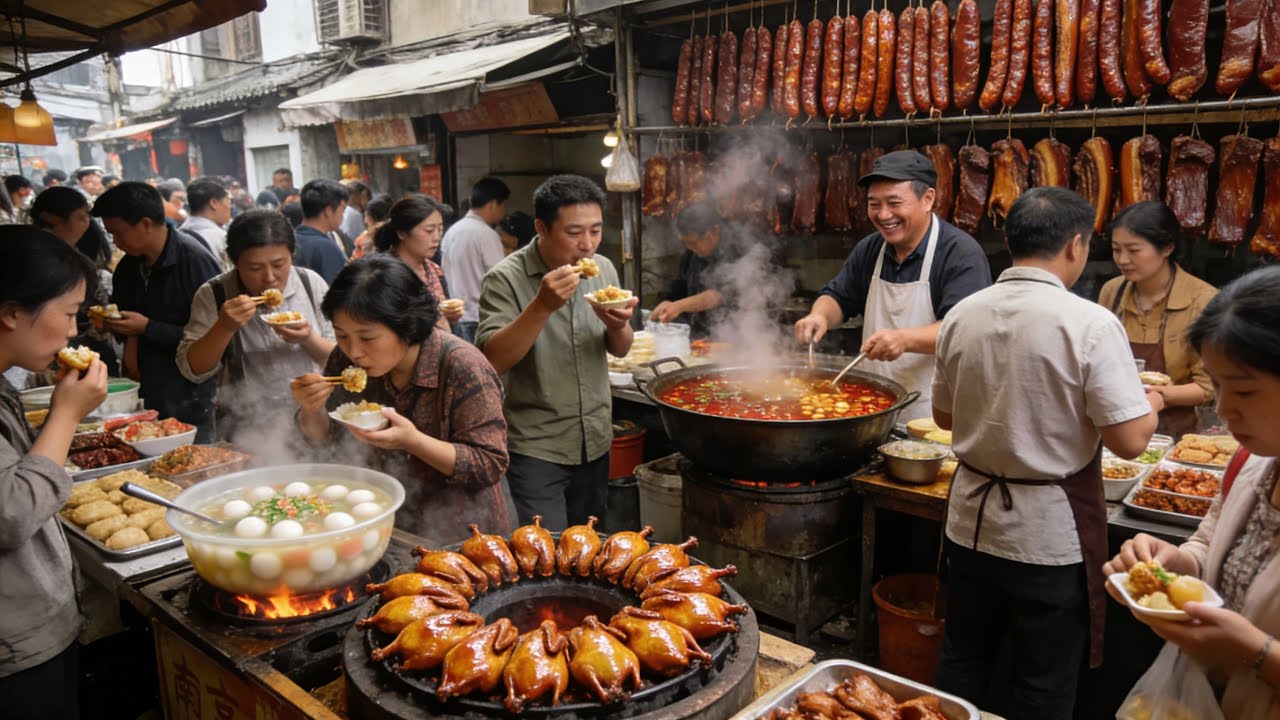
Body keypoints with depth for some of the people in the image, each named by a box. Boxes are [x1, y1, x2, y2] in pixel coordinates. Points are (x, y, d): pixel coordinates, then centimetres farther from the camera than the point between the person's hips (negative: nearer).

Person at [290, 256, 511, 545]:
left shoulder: (462, 367, -21)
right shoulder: (348, 359, -4)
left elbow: (491, 466, -20)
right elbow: (324, 436, 7)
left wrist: (413, 440, -31)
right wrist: (312, 409, -16)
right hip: (391, 526, 3)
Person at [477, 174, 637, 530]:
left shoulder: (603, 268, 2)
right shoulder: (505, 279, -15)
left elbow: (619, 350, 8)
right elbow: (491, 361, -23)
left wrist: (618, 325, -14)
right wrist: (542, 306, -32)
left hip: (596, 441, 6)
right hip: (536, 447, -5)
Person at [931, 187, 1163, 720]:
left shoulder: (961, 315, -4)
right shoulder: (1090, 324, -18)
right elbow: (1130, 441, -17)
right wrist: (1152, 403, 4)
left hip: (972, 521, 4)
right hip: (1051, 534, -4)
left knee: (963, 662, 21)